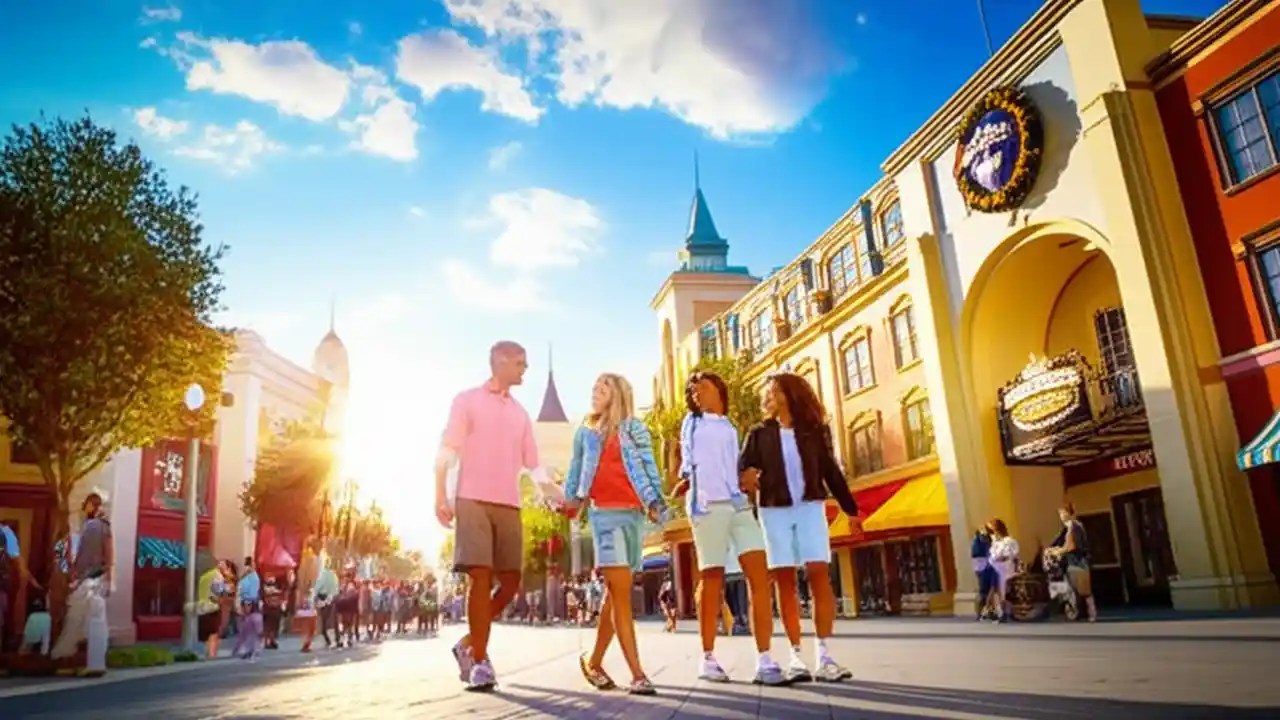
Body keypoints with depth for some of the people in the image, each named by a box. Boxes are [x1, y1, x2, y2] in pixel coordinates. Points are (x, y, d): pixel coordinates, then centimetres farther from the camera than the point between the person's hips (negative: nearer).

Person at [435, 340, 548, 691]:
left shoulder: (521, 413, 20)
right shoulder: (467, 400, 7)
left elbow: (532, 464, 19)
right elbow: (446, 451, 0)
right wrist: (441, 496, -10)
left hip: (509, 505, 5)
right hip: (473, 501, -5)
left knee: (510, 581, 1)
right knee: (481, 577, -11)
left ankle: (469, 643, 19)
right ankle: (480, 661, -3)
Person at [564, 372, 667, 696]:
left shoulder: (635, 429, 12)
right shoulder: (586, 432, 16)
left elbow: (649, 467, 5)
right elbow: (576, 469, 21)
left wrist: (655, 503, -5)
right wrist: (571, 497, 12)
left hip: (633, 513, 1)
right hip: (603, 513, -1)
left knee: (615, 593, 5)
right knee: (620, 592, -12)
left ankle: (594, 661, 20)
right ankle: (637, 673, -13)